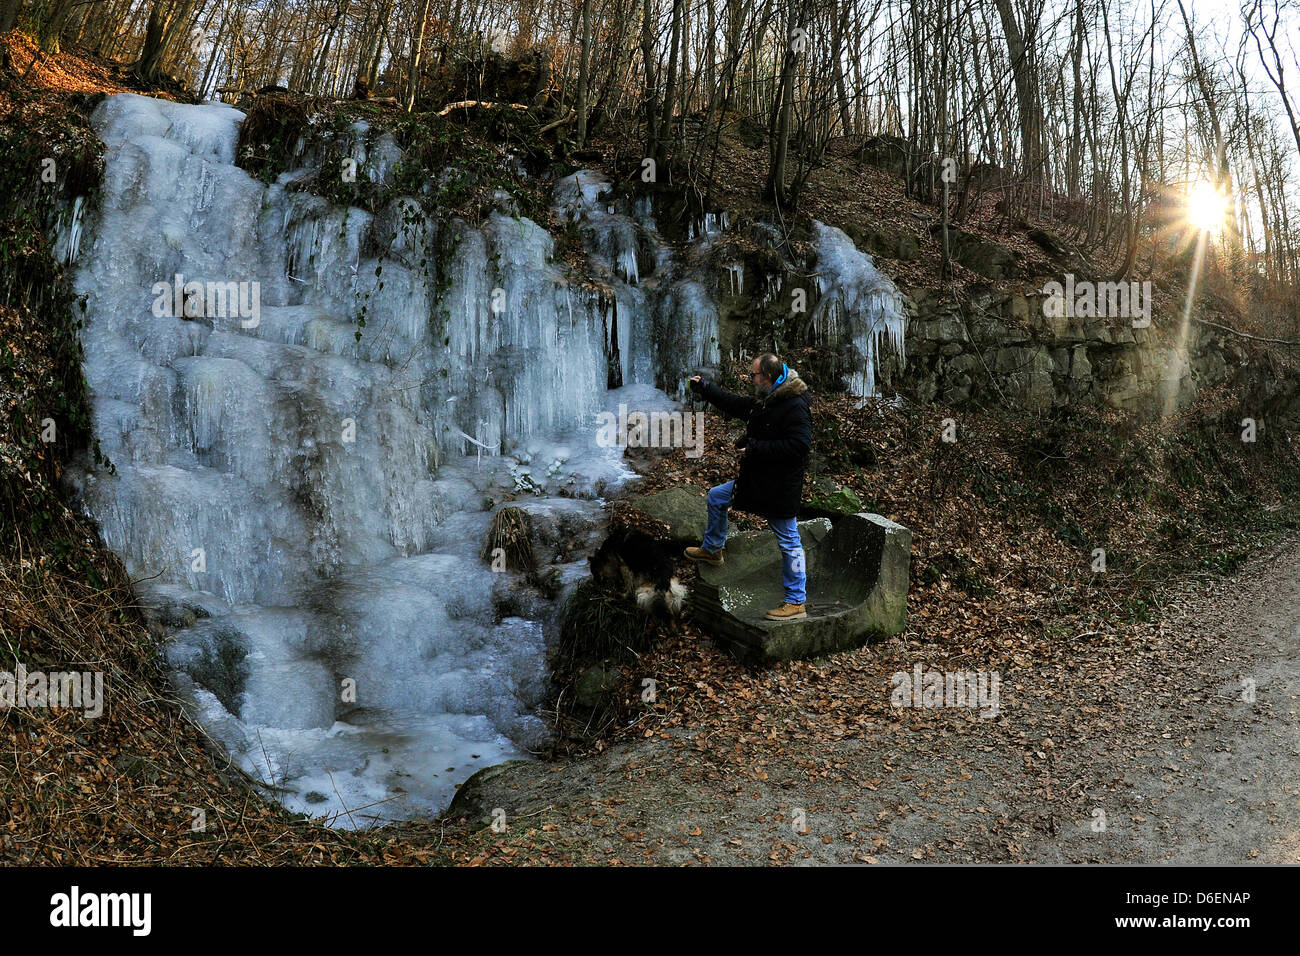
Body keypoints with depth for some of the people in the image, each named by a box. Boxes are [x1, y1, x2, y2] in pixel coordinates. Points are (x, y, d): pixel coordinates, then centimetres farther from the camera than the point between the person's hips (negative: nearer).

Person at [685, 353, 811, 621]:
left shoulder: (795, 406, -21)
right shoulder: (763, 401, 7)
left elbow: (799, 445, -28)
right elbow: (735, 404, 24)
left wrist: (756, 448, -24)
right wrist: (704, 388, 25)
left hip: (780, 487, -10)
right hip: (755, 479, 10)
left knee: (789, 542, -2)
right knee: (716, 497, 23)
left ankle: (797, 603, 7)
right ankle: (712, 550, 43)